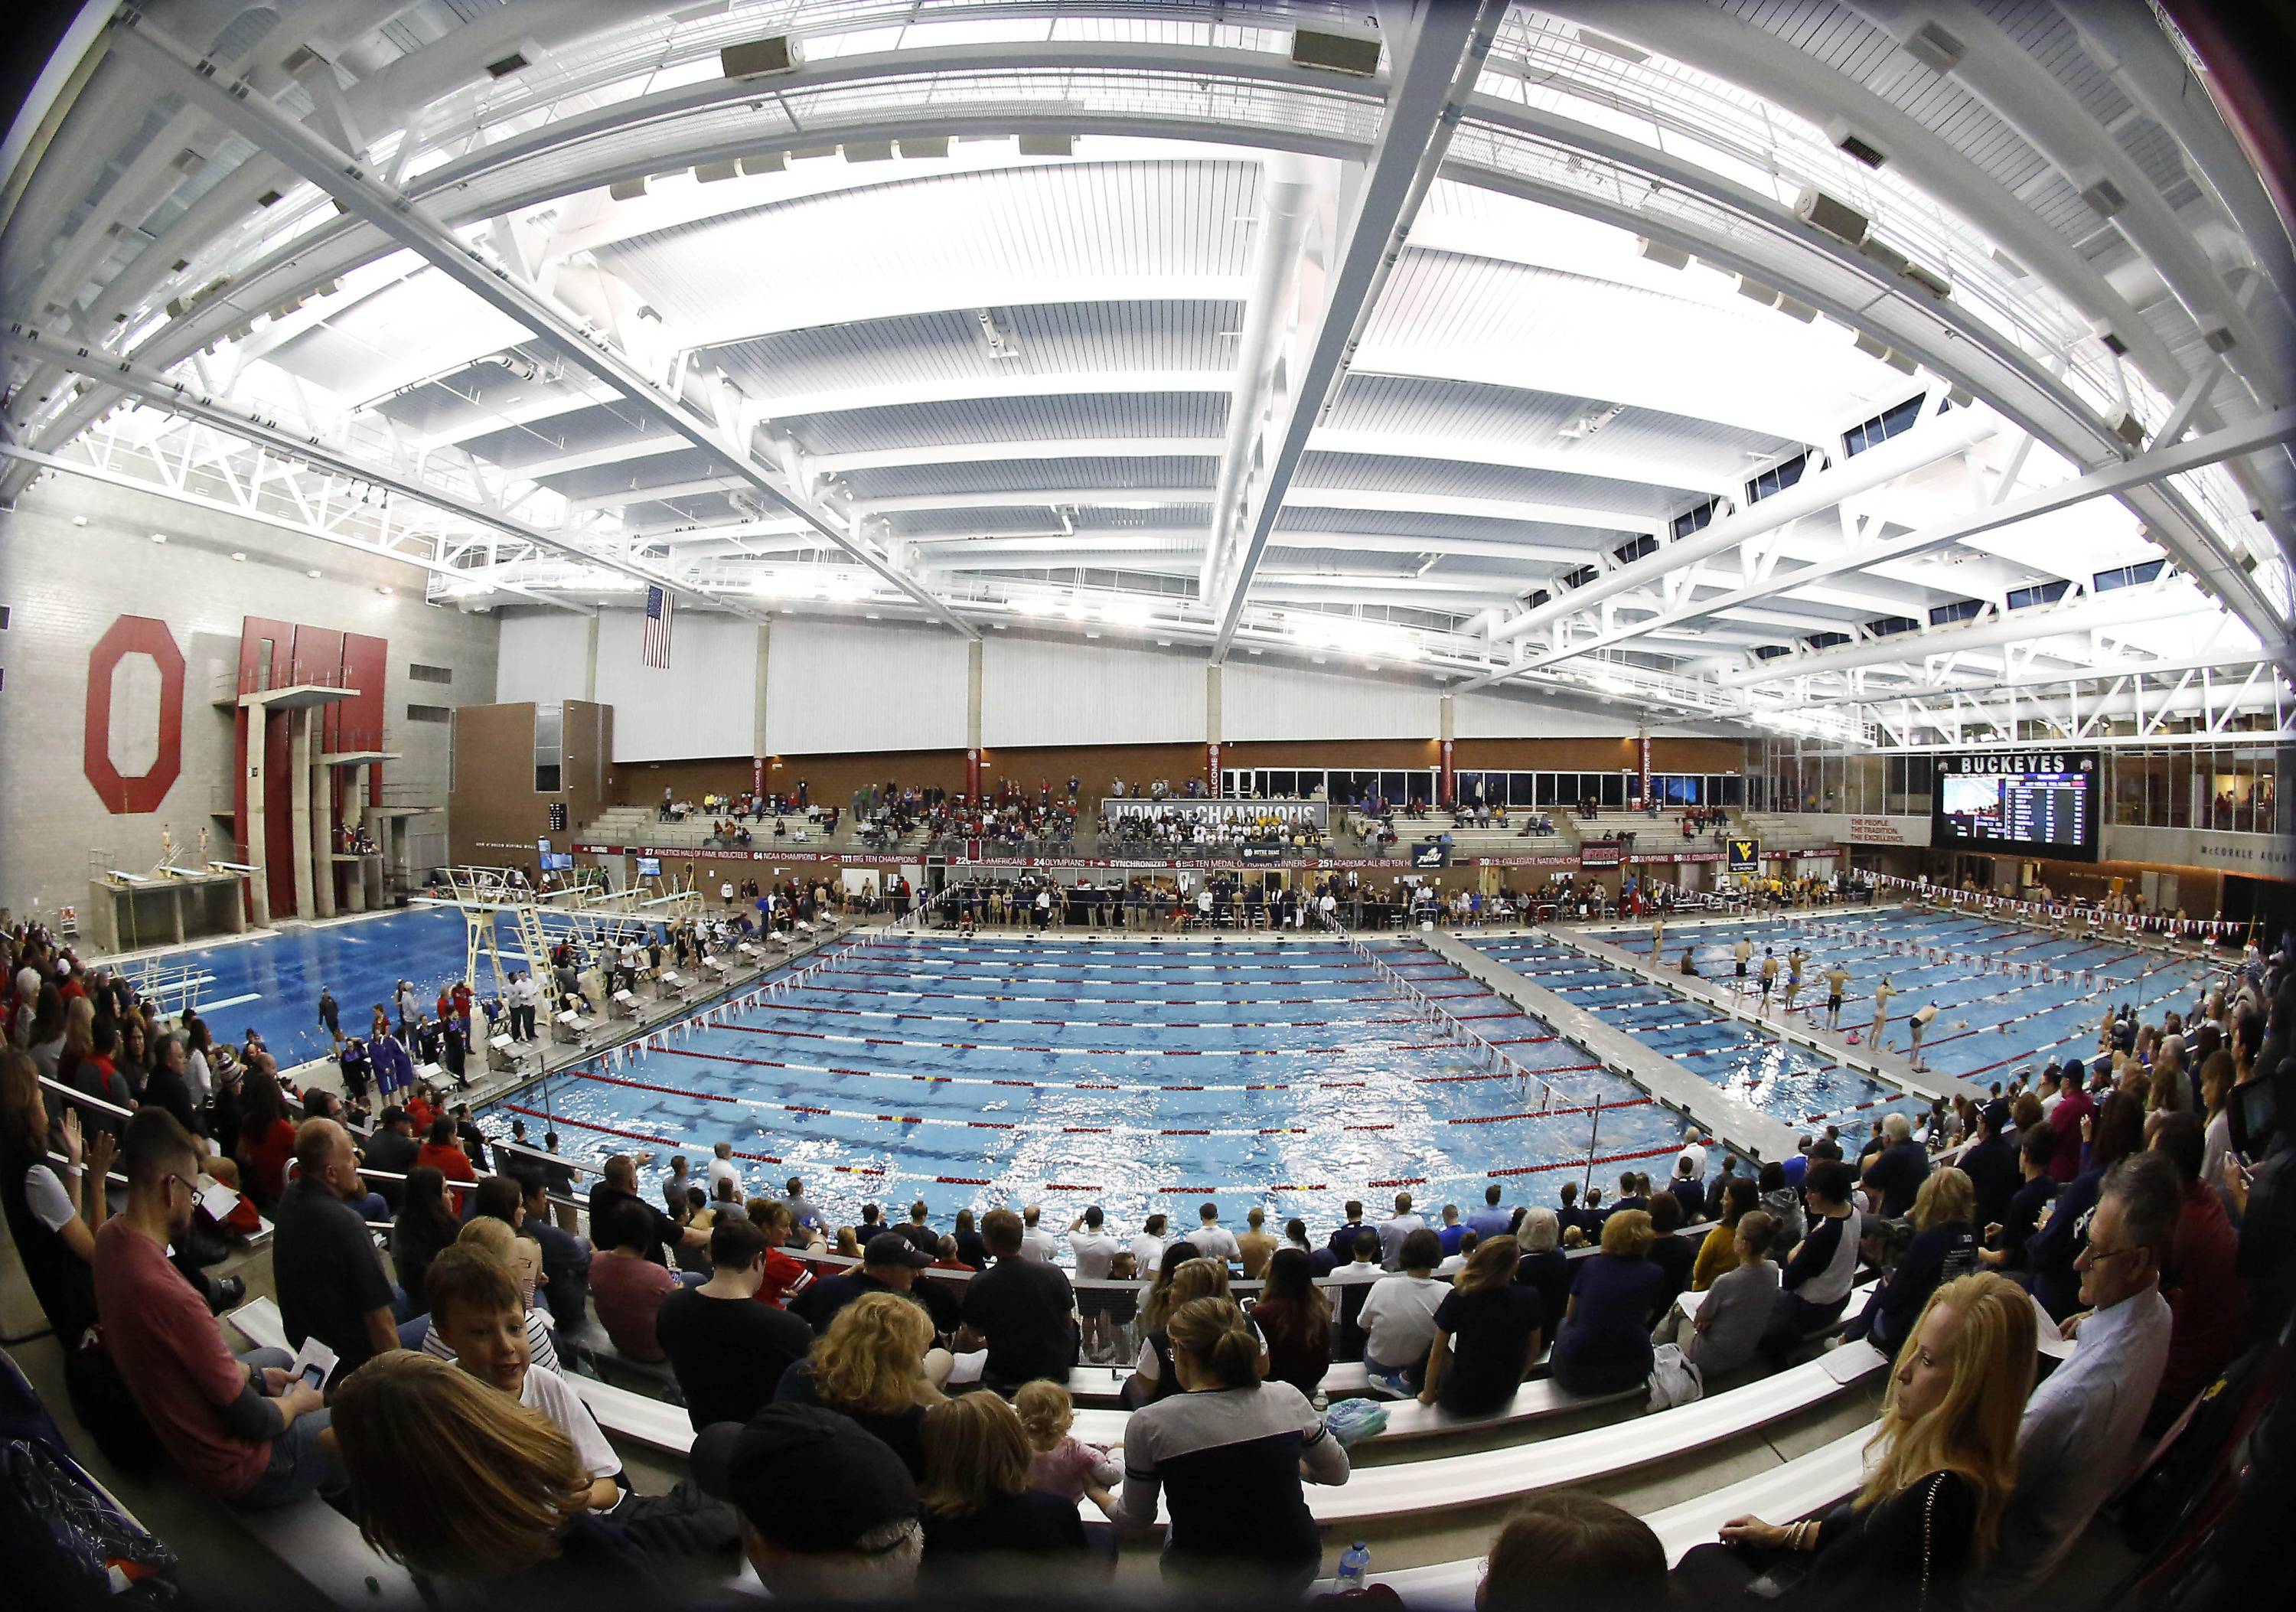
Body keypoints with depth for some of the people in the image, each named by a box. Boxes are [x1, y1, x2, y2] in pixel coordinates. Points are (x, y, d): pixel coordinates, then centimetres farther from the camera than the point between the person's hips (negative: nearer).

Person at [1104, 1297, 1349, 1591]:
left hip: (1206, 1584, -1)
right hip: (1297, 1572, 1)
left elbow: (1136, 1519, -1)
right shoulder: (1288, 1398, -10)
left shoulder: (1148, 1424, -16)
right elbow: (1338, 1473, 5)